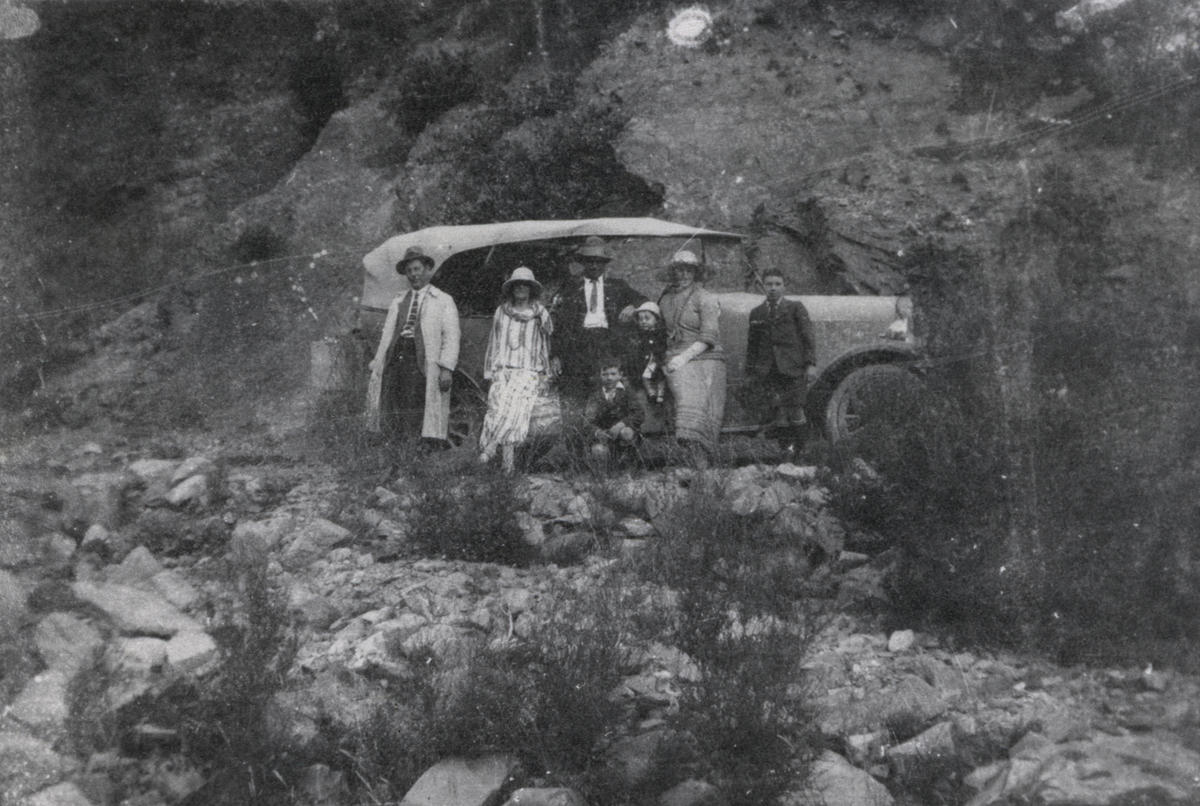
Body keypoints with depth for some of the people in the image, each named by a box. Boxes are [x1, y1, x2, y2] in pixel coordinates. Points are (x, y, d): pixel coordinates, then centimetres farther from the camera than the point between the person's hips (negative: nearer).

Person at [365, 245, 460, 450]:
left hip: (423, 361, -4)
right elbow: (385, 336, 21)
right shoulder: (397, 303, 24)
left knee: (418, 412, -12)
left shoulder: (443, 301, 10)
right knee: (392, 415, -2)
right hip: (396, 357, 4)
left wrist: (446, 368, -12)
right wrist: (376, 366, 10)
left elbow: (451, 336, 1)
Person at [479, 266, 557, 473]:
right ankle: (507, 462, -19)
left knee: (517, 410, -21)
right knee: (500, 409, -17)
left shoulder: (541, 313, 13)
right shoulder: (501, 312, 16)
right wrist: (490, 371, 11)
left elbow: (546, 345, 15)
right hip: (503, 370, 1)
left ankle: (488, 448, -18)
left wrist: (545, 375, 10)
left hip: (530, 372, -1)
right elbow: (493, 343, 17)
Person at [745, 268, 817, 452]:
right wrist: (749, 373, 14)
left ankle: (793, 448, 9)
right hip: (766, 371, 3)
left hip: (792, 368, -3)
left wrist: (811, 364, -9)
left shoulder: (795, 307, 8)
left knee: (795, 413, -3)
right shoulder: (756, 313, 17)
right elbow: (752, 345, 19)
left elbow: (808, 337, 2)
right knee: (766, 416, -8)